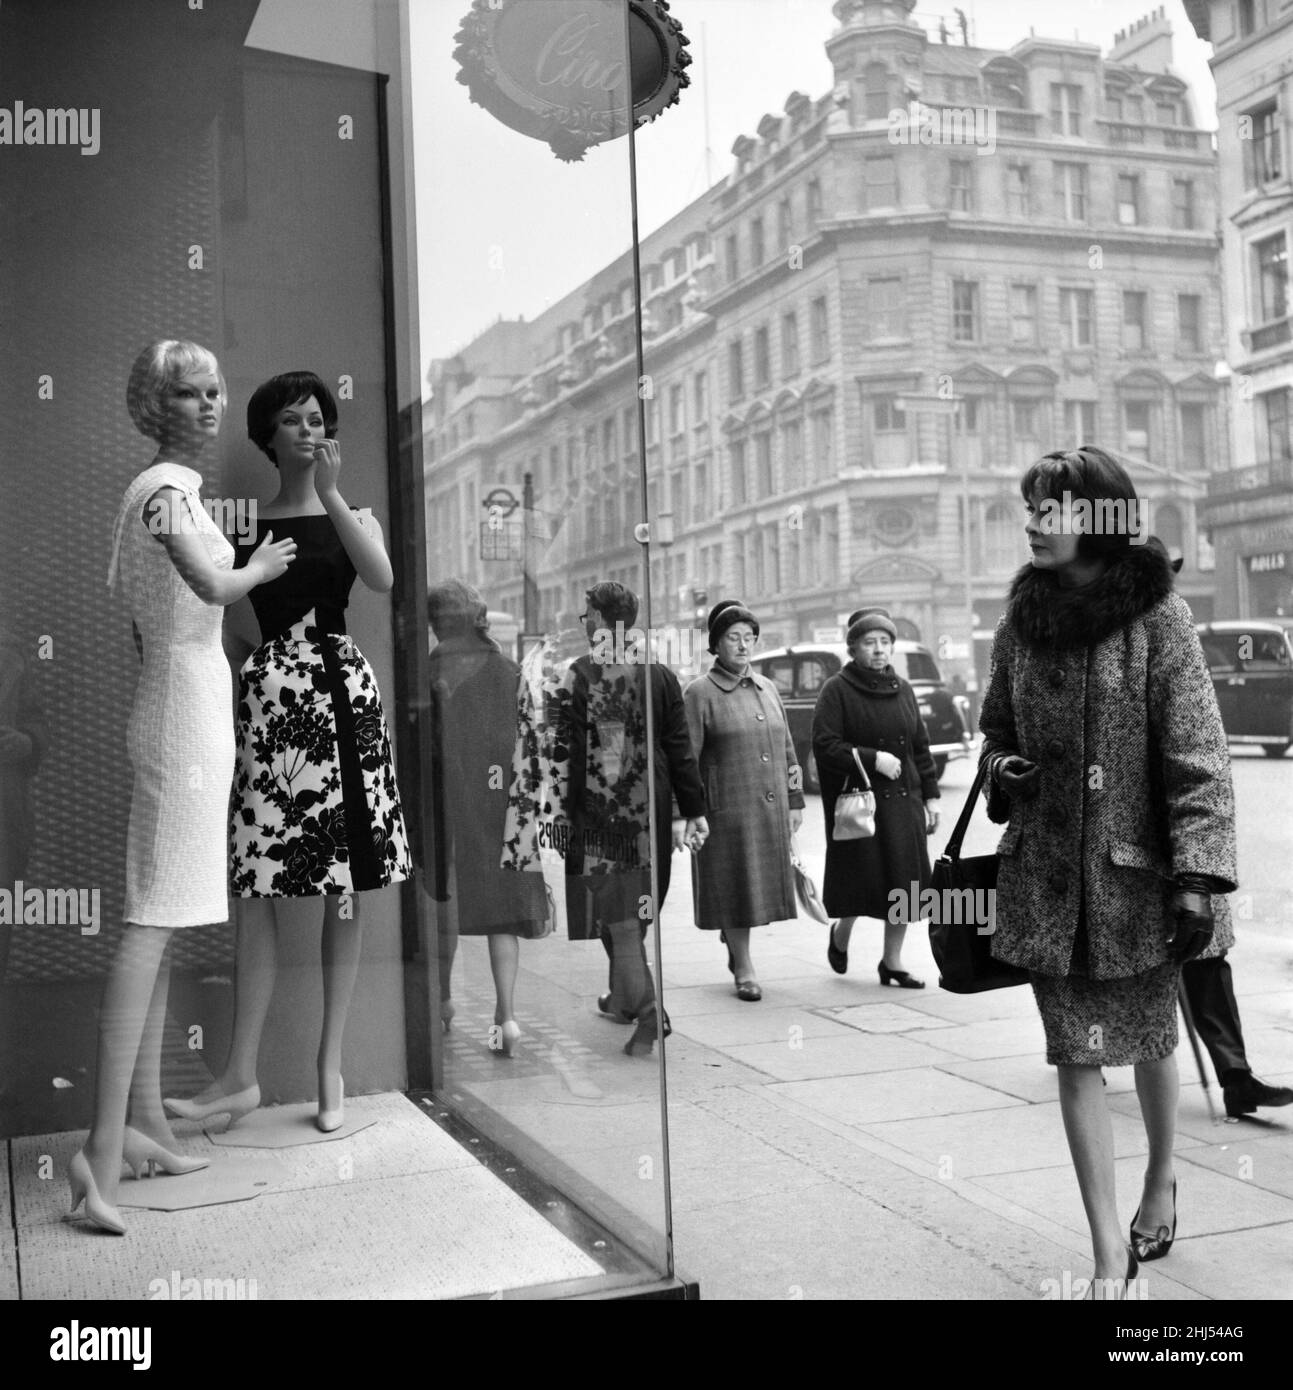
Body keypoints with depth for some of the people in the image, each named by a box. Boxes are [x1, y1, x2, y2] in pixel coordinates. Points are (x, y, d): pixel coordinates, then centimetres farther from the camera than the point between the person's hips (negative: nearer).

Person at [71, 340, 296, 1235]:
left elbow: (123, 588, 23)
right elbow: (213, 585, -25)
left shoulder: (171, 486, 18)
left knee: (164, 921, 9)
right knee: (156, 917, -14)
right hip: (186, 701, -10)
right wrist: (263, 566, -6)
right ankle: (105, 1142, -16)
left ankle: (145, 1122, 14)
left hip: (186, 702, 10)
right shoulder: (167, 487, -11)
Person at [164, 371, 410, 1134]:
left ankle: (332, 1066, 12)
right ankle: (242, 1076, 5)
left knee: (346, 890, 2)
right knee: (258, 890, -4)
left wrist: (330, 494, -15)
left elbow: (383, 579, -11)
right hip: (269, 699, 0)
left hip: (343, 694, 1)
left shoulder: (350, 517, 11)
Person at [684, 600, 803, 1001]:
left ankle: (736, 948, 32)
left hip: (771, 808, 6)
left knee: (760, 885, 10)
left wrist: (795, 801, 14)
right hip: (727, 808, -6)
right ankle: (744, 970, 8)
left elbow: (786, 748, 18)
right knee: (735, 886, -2)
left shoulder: (767, 688, 13)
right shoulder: (699, 693, -5)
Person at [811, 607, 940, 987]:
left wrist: (931, 795, 10)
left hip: (903, 801, 5)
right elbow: (824, 745, -12)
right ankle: (841, 934, 29)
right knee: (862, 880, -3)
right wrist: (872, 758, -19)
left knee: (904, 883, 3)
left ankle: (892, 962, 16)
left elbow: (921, 746, 15)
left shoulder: (902, 689, 13)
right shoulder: (837, 691, -4)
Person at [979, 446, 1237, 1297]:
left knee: (1150, 1035, 17)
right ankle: (1111, 1255, 13)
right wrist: (1002, 772, -5)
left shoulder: (1158, 616, -10)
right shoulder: (1022, 620, 2)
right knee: (1078, 1055, 2)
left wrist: (1198, 876, -19)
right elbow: (998, 728, 17)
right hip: (1048, 876, 3)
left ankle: (1161, 1179, 45)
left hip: (1138, 874, -3)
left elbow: (1198, 756, -13)